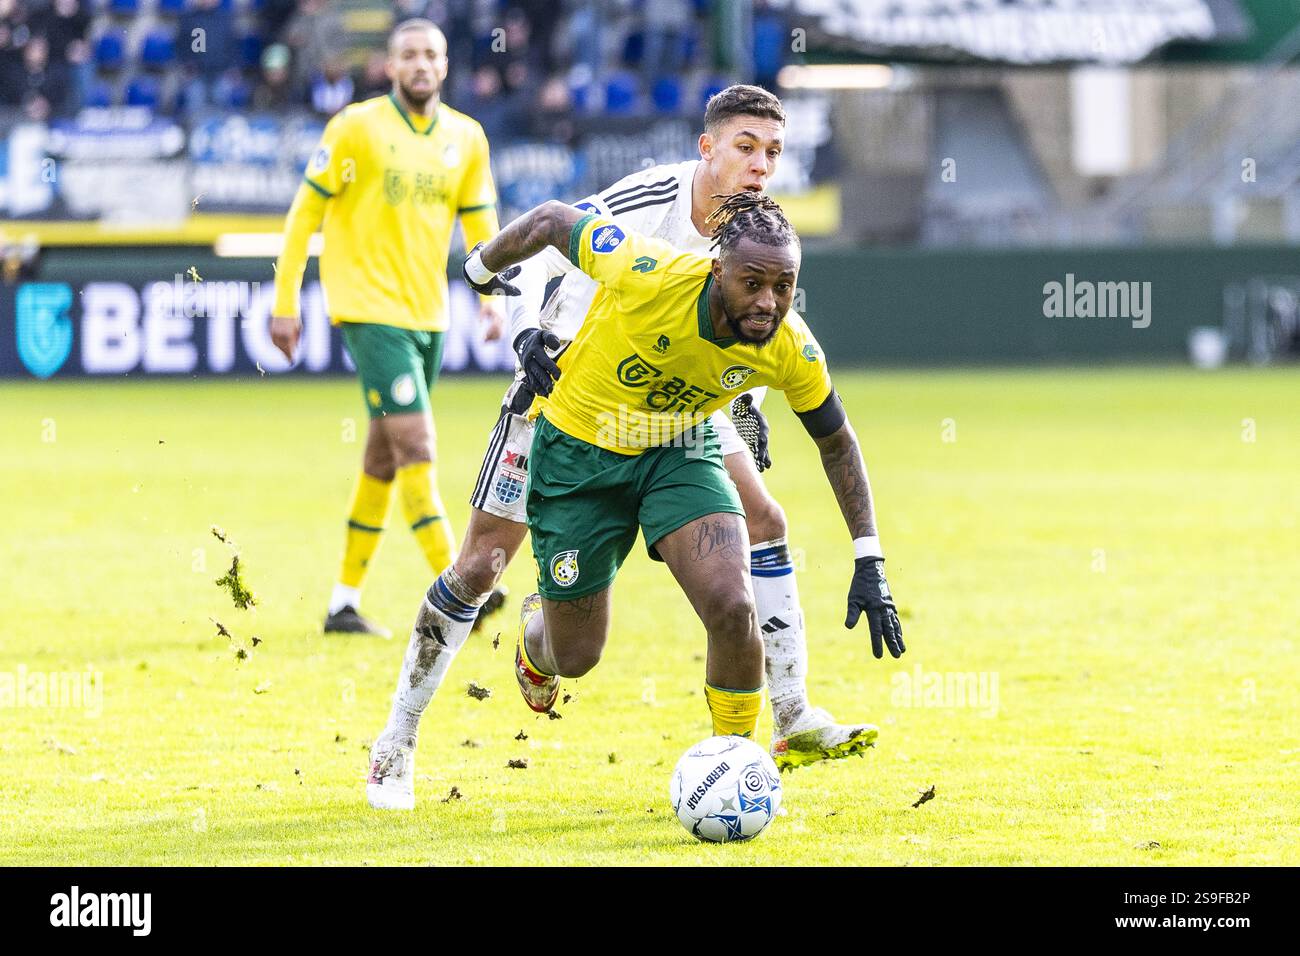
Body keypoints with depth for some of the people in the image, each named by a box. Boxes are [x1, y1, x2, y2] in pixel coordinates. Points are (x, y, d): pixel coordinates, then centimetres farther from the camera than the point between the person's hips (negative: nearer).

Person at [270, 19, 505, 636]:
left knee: (385, 458, 11)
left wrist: (492, 296, 1)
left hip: (427, 315, 6)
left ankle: (344, 603, 20)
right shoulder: (357, 127, -7)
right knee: (416, 445, -14)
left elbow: (479, 220, 16)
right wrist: (285, 302, -6)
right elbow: (306, 210, -4)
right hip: (369, 309, -6)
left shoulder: (466, 138, 8)